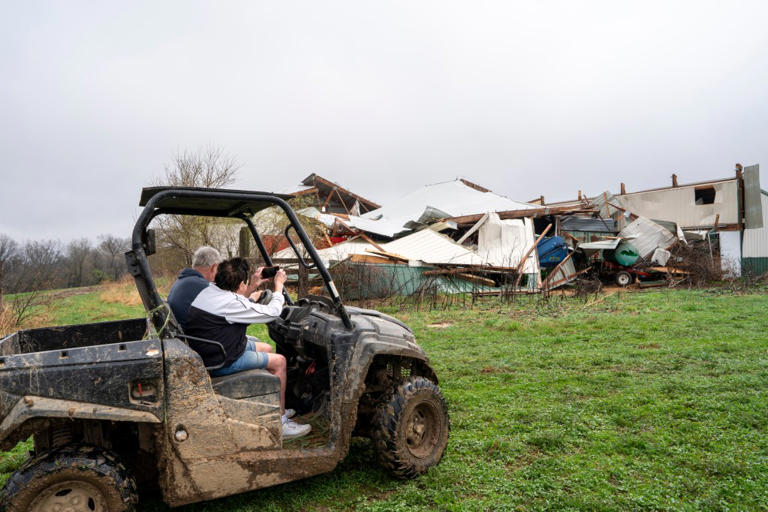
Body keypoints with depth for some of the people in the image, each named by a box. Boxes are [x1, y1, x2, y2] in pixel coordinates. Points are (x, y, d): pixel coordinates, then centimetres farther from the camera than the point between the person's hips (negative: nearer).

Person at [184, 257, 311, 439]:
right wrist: (279, 286, -1)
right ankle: (280, 423, 6)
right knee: (279, 361, -1)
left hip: (207, 351, 10)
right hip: (219, 364, -10)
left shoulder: (210, 290, 2)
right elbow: (272, 312, -16)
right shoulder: (230, 303, -25)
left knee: (267, 349, 22)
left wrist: (252, 287, 10)